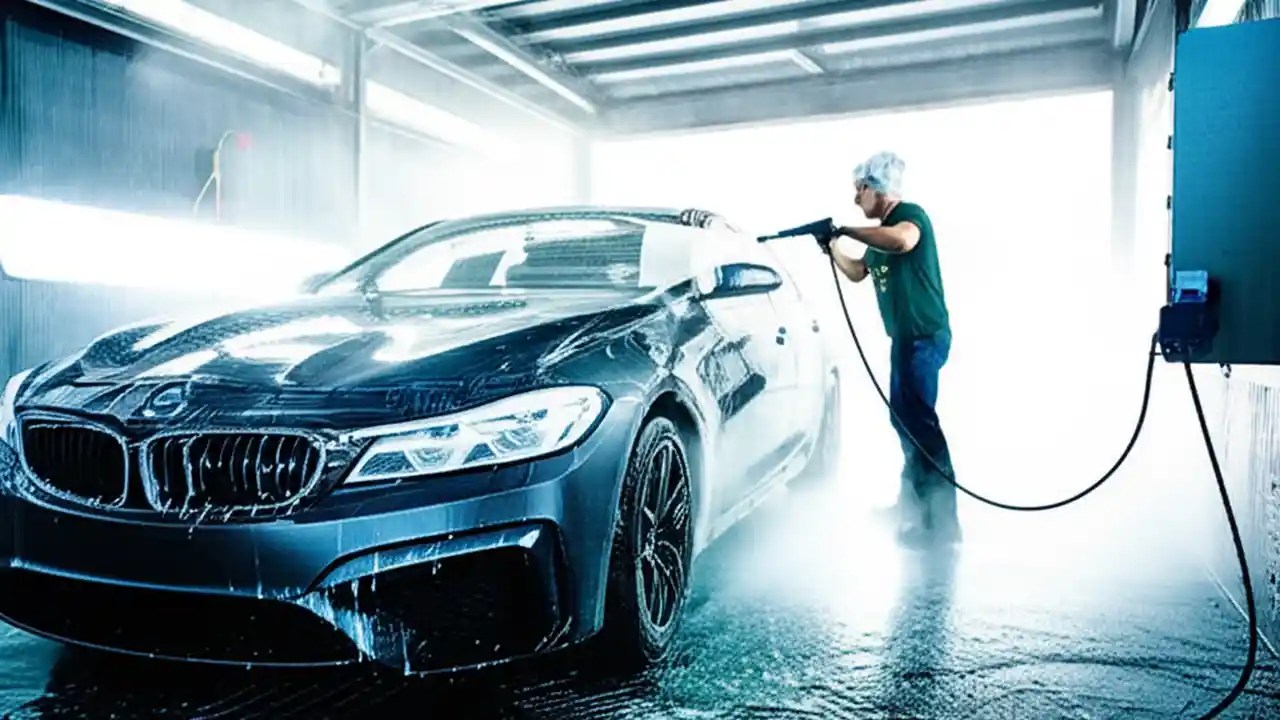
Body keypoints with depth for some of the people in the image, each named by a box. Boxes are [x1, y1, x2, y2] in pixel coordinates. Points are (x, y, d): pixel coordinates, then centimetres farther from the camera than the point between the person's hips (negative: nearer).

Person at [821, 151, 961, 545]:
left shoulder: (911, 214, -11)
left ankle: (942, 518, -12)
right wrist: (833, 246, 14)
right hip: (905, 335, 10)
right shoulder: (880, 233, 17)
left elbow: (902, 241, -35)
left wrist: (847, 230, -27)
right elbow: (857, 271, 28)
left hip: (924, 335, -10)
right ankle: (914, 501, 29)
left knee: (917, 417, -14)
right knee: (903, 416, 16)